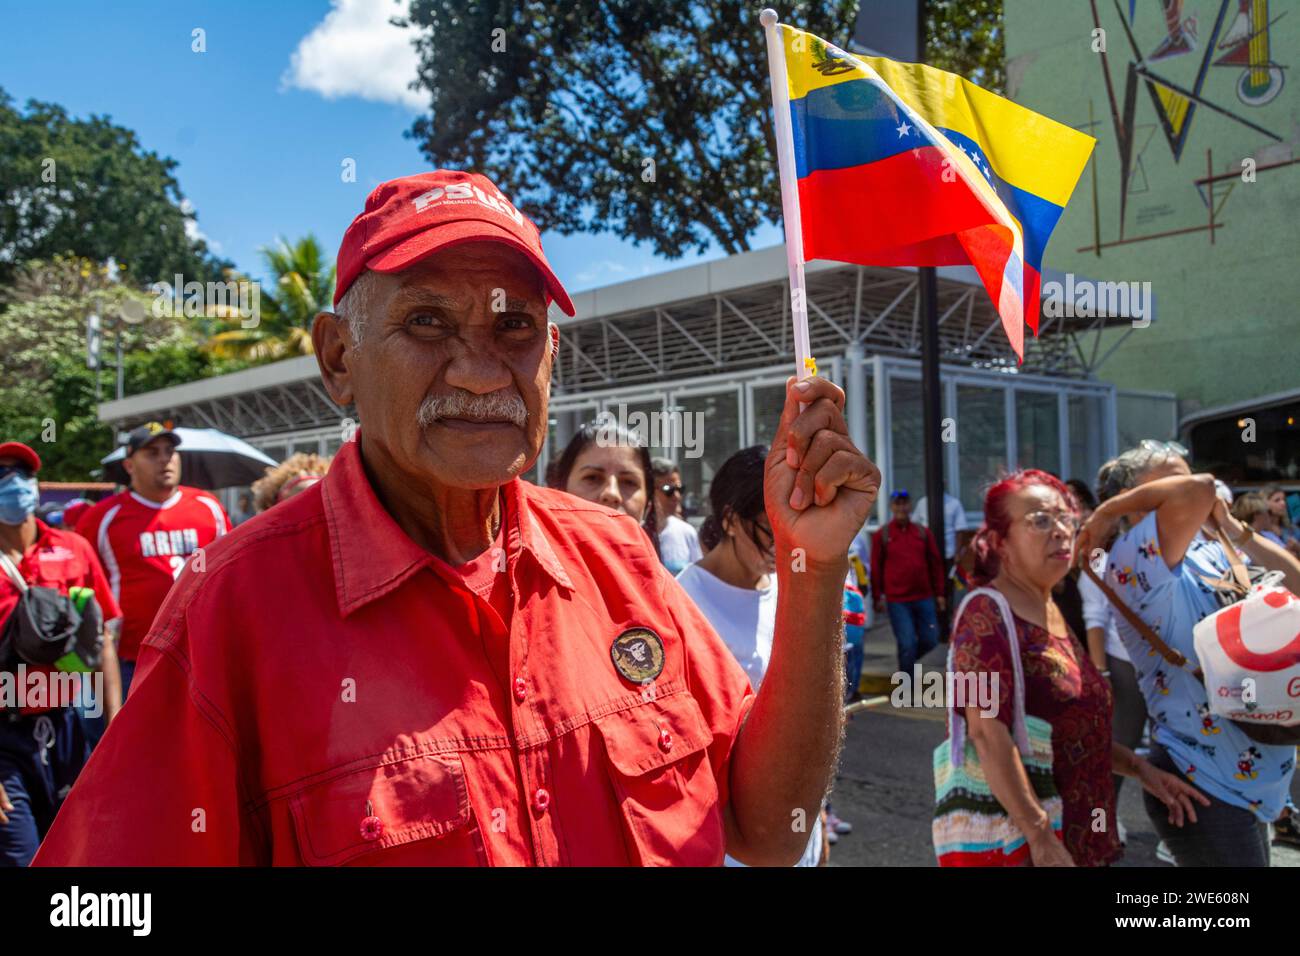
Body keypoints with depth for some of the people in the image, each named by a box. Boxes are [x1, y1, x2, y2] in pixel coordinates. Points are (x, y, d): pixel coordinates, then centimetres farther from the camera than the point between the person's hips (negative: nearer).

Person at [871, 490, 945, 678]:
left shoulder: (923, 533, 7)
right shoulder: (882, 535, 0)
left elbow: (935, 563, 10)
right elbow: (876, 567, 1)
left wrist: (939, 592, 8)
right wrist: (878, 596, -1)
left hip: (924, 598, 3)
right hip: (897, 601, -3)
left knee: (930, 641, 6)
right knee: (907, 644, -4)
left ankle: (906, 661, 36)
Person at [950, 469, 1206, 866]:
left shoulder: (1054, 614, 9)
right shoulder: (986, 613, -17)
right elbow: (987, 732, -25)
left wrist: (1140, 769, 10)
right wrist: (1041, 839, -27)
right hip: (1020, 838, -8)